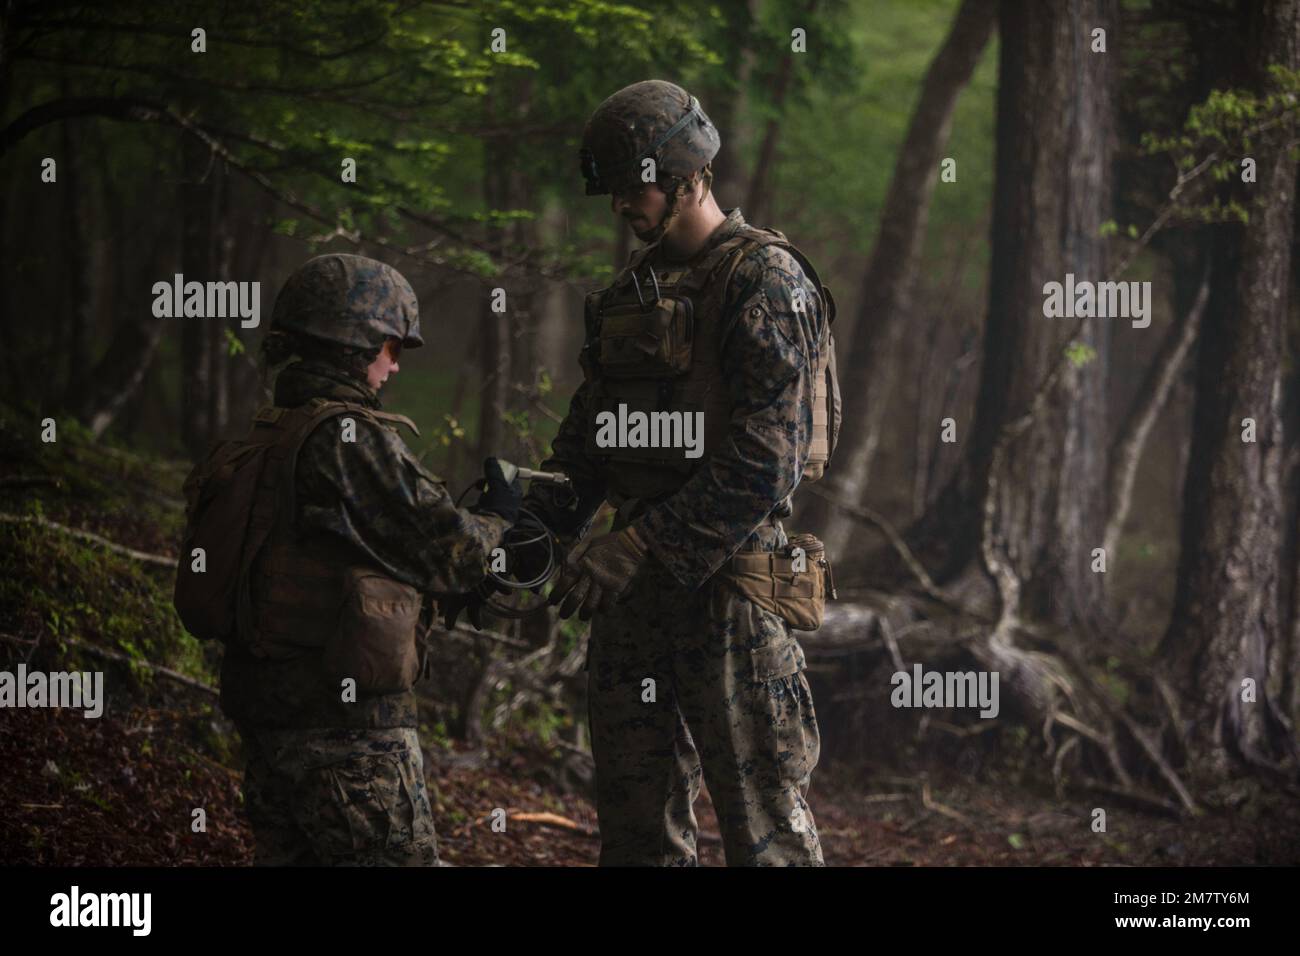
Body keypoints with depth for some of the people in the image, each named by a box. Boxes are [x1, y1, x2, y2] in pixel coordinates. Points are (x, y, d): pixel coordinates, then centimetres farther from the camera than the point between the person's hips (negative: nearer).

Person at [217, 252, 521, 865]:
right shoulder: (349, 439, -15)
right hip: (349, 727, -9)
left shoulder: (264, 441, 12)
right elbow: (450, 554, -12)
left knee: (290, 856, 15)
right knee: (399, 859, -4)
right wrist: (496, 518, 10)